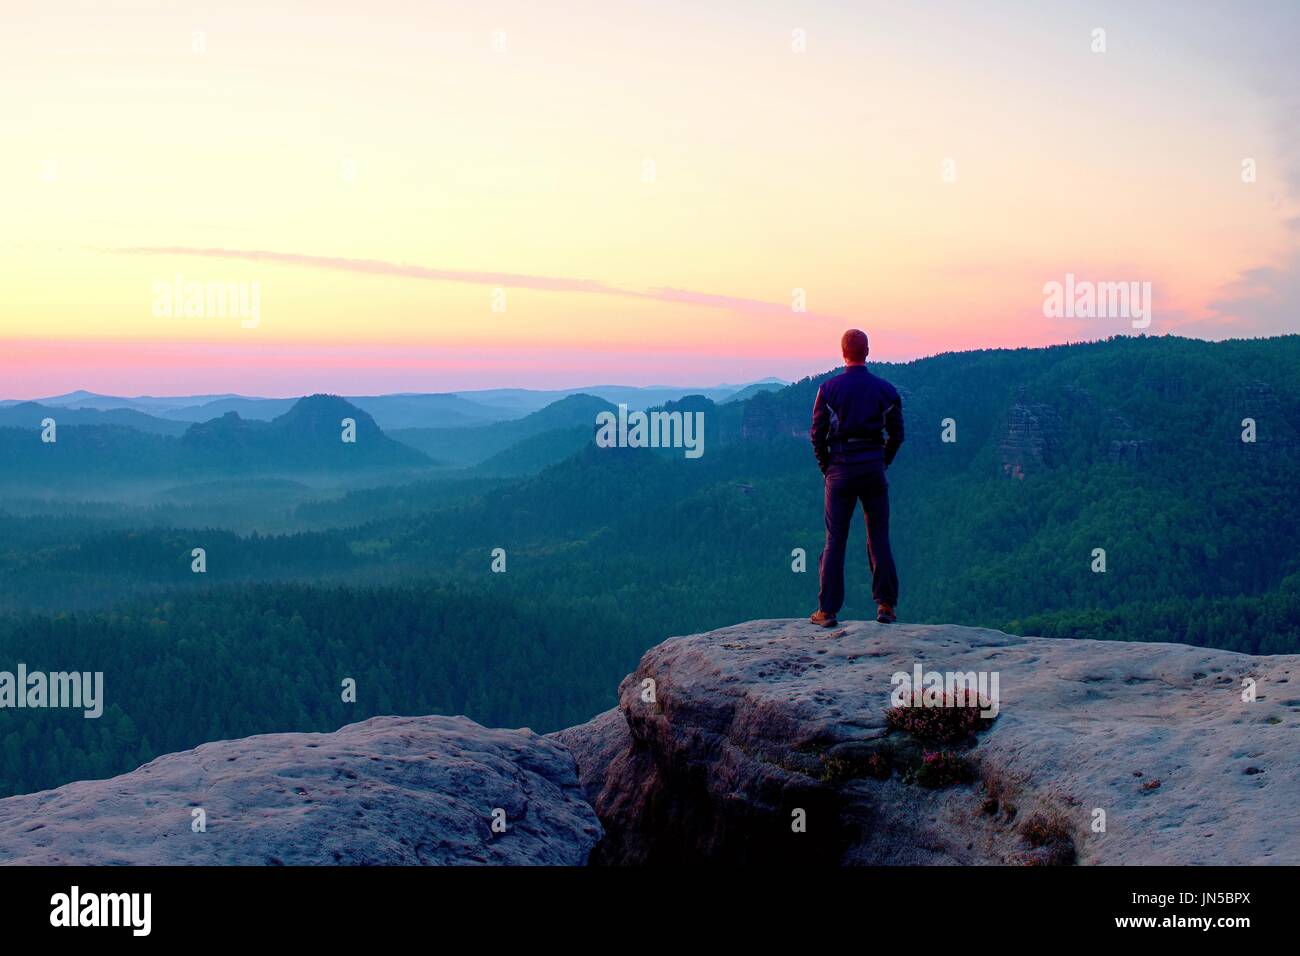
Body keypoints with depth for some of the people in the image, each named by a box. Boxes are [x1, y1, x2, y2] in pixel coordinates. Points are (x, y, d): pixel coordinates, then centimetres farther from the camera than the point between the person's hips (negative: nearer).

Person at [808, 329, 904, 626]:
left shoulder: (829, 388, -3)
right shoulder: (885, 389, 2)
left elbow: (817, 434, -3)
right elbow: (896, 434, 5)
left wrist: (826, 467, 8)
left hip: (840, 470, -1)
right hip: (873, 467, 1)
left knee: (835, 540, 3)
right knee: (879, 539, 9)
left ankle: (827, 610, 2)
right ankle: (885, 605, 5)